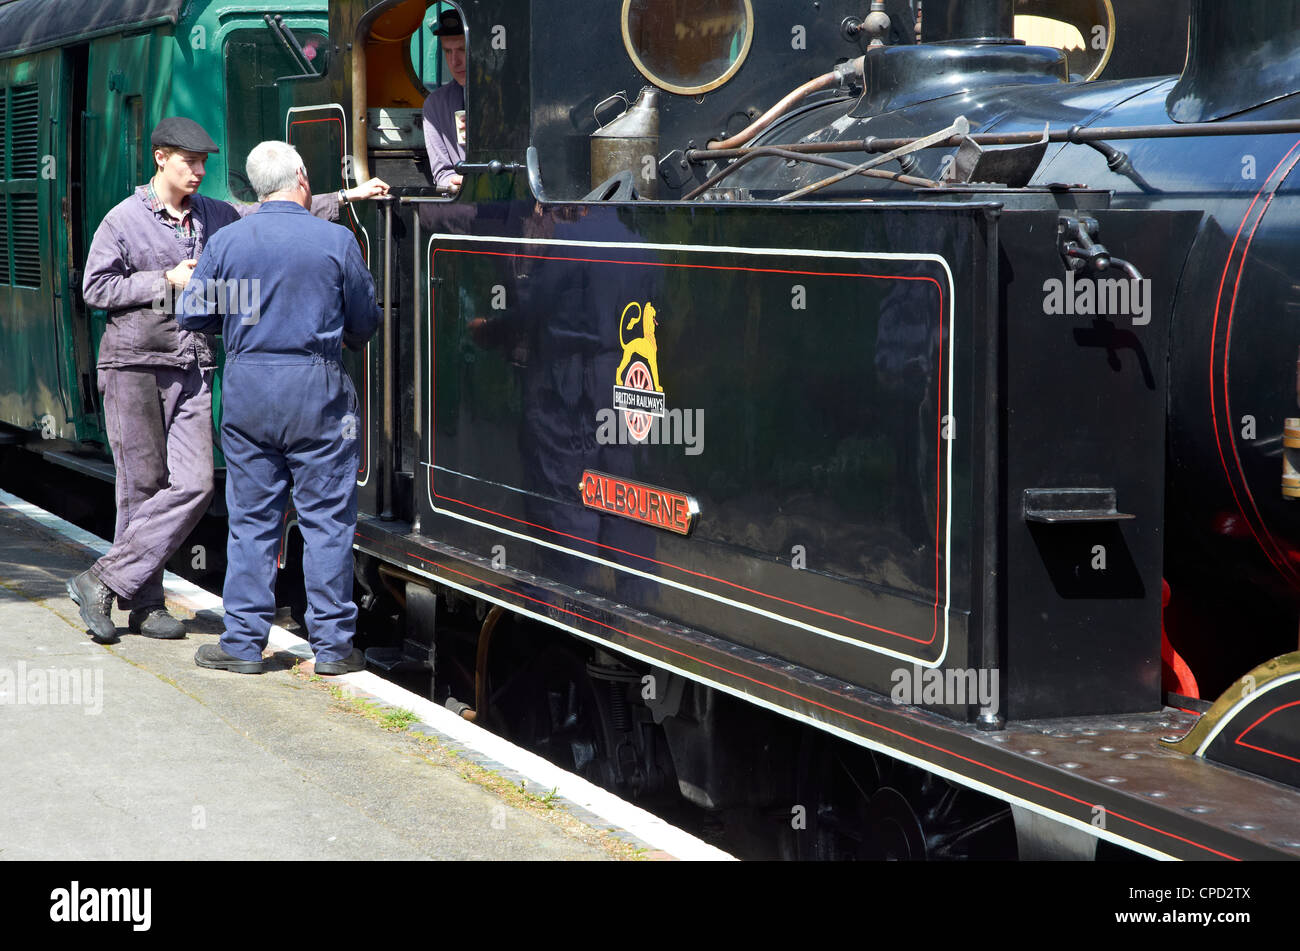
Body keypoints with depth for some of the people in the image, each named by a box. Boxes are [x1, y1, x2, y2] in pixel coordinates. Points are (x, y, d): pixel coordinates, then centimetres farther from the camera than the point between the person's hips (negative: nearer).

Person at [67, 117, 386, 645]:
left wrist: (343, 198, 13)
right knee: (144, 484, -3)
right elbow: (95, 288, -4)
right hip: (134, 363, -5)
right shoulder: (124, 220, -2)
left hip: (193, 367, 5)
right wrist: (166, 281, -10)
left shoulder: (213, 215, 12)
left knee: (194, 483, -8)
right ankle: (143, 602, 8)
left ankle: (105, 581, -1)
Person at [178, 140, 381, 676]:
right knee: (326, 519, 4)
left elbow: (192, 316, 5)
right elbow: (365, 322, 5)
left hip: (247, 389, 2)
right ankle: (332, 645, 7)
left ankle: (243, 642, 9)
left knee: (250, 520, 8)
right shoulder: (336, 241, -4)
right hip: (317, 390, -2)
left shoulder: (227, 243, 0)